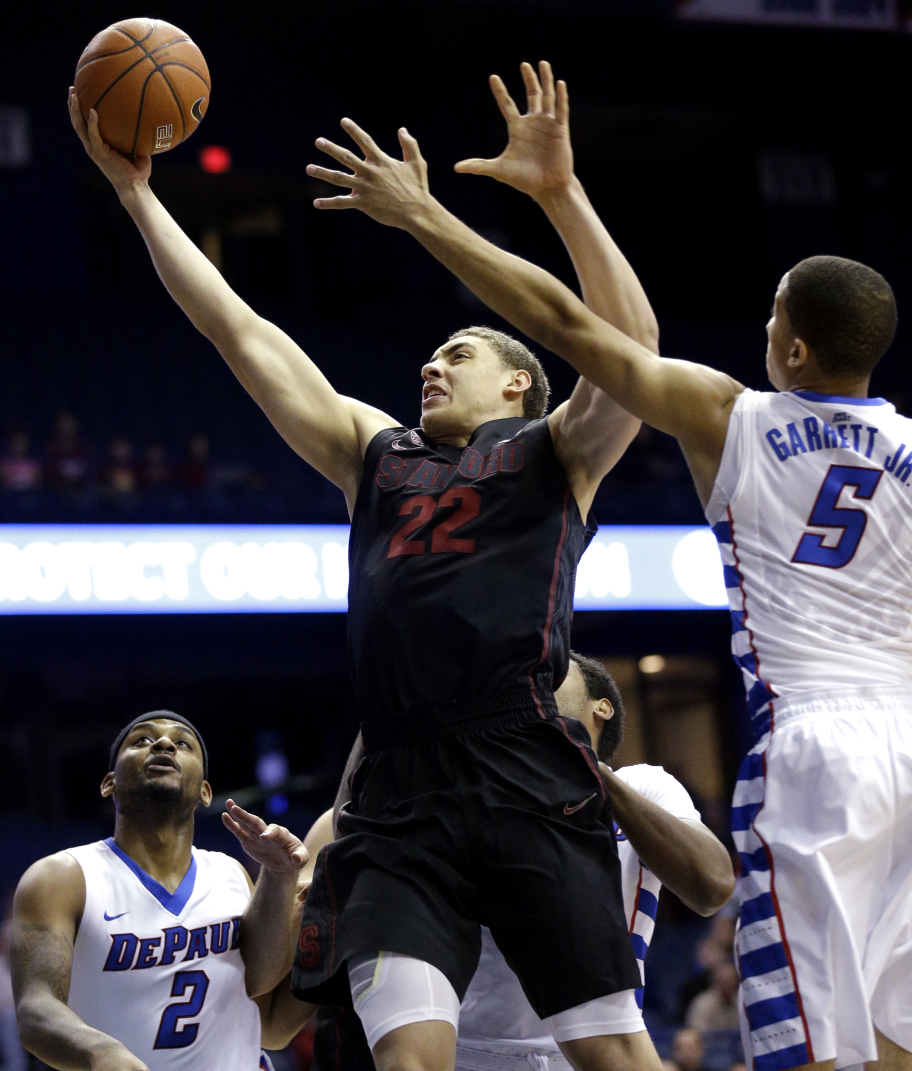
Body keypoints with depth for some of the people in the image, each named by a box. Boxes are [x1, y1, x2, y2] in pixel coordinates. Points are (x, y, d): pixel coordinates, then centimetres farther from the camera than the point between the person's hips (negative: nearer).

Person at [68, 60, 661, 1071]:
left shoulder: (553, 452, 13)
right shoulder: (373, 451, 24)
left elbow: (631, 340, -6)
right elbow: (242, 333, 24)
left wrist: (560, 192, -15)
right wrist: (133, 190, 22)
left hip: (529, 784, -3)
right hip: (399, 796, 4)